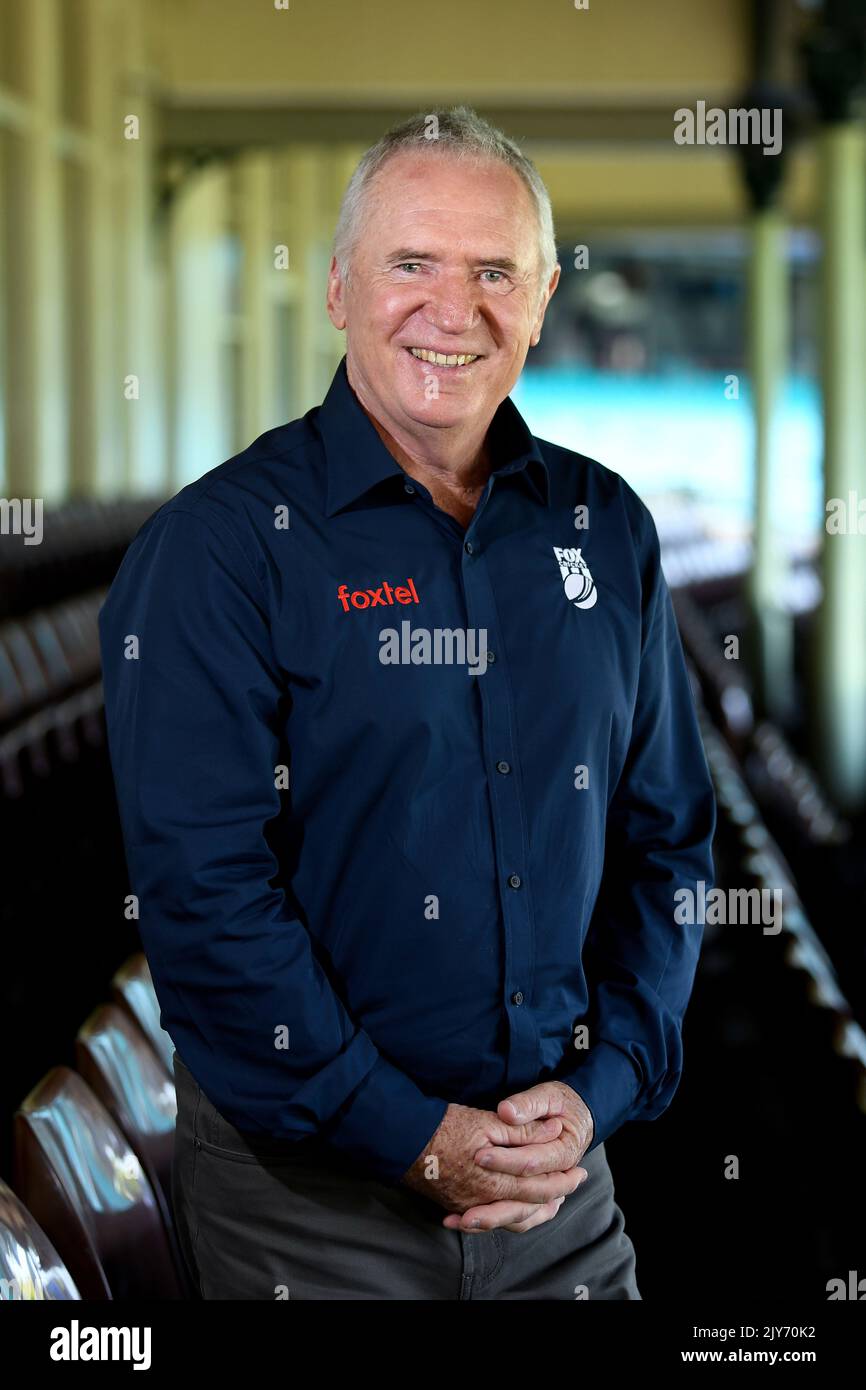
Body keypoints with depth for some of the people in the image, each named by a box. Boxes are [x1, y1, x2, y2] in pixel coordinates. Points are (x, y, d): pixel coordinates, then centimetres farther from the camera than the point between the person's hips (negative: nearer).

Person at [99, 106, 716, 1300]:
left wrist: (602, 1087, -4)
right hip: (310, 1189, -4)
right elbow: (203, 888, -16)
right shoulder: (216, 548, -10)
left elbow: (667, 841, 8)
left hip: (562, 1162, 4)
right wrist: (411, 1136, -17)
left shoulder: (605, 530, 5)